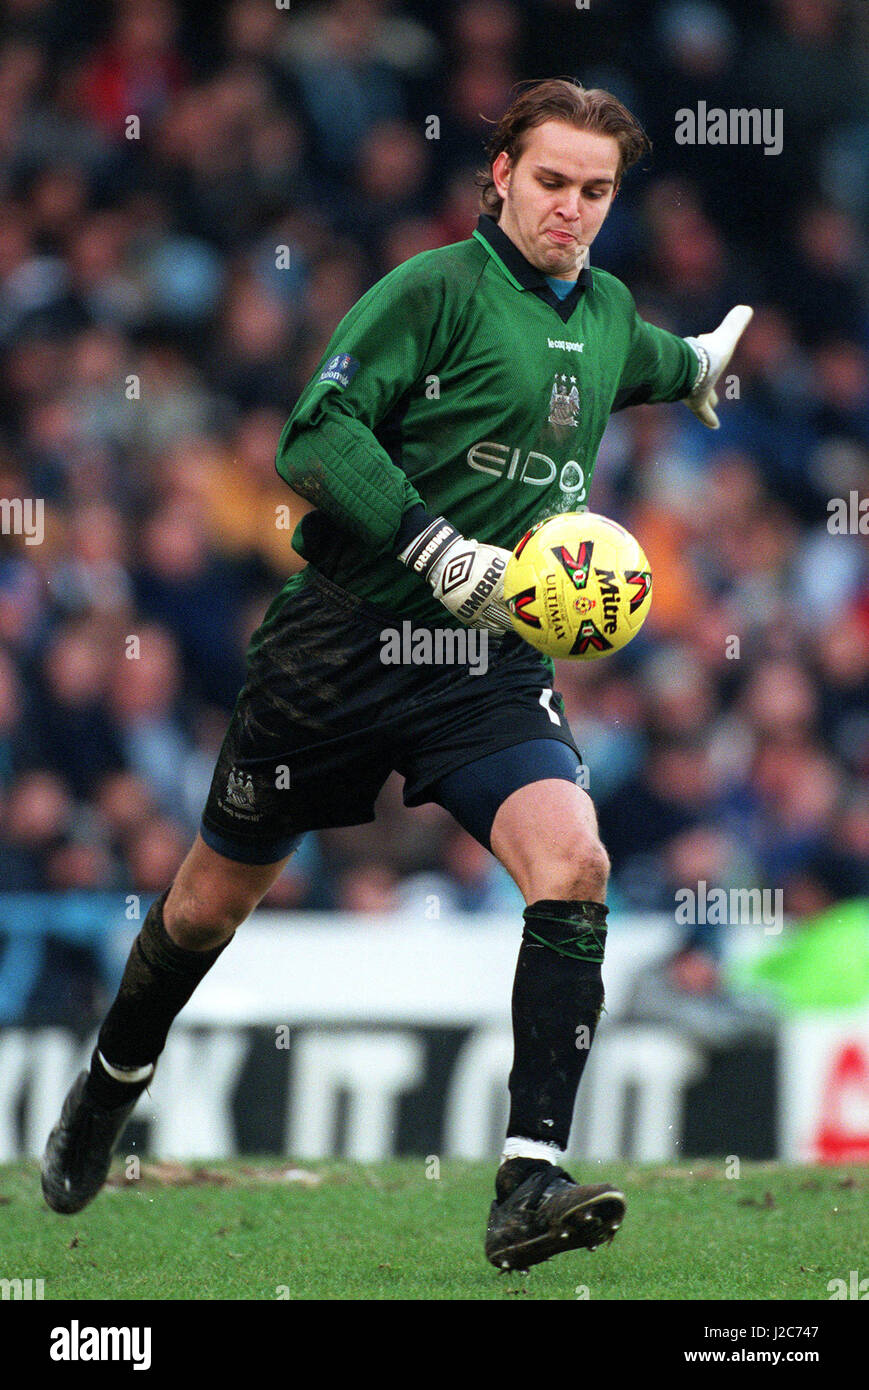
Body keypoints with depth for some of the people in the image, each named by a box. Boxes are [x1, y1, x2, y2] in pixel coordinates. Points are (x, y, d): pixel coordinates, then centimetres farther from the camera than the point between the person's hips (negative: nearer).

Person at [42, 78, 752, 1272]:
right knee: (214, 896, 10)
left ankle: (529, 1185, -27)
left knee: (571, 861, -23)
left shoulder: (607, 312, 13)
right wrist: (443, 556, -25)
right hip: (345, 637, -4)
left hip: (489, 666, 4)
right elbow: (315, 435, -18)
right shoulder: (437, 289, -9)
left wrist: (694, 366, 56)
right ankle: (108, 1091, 39)